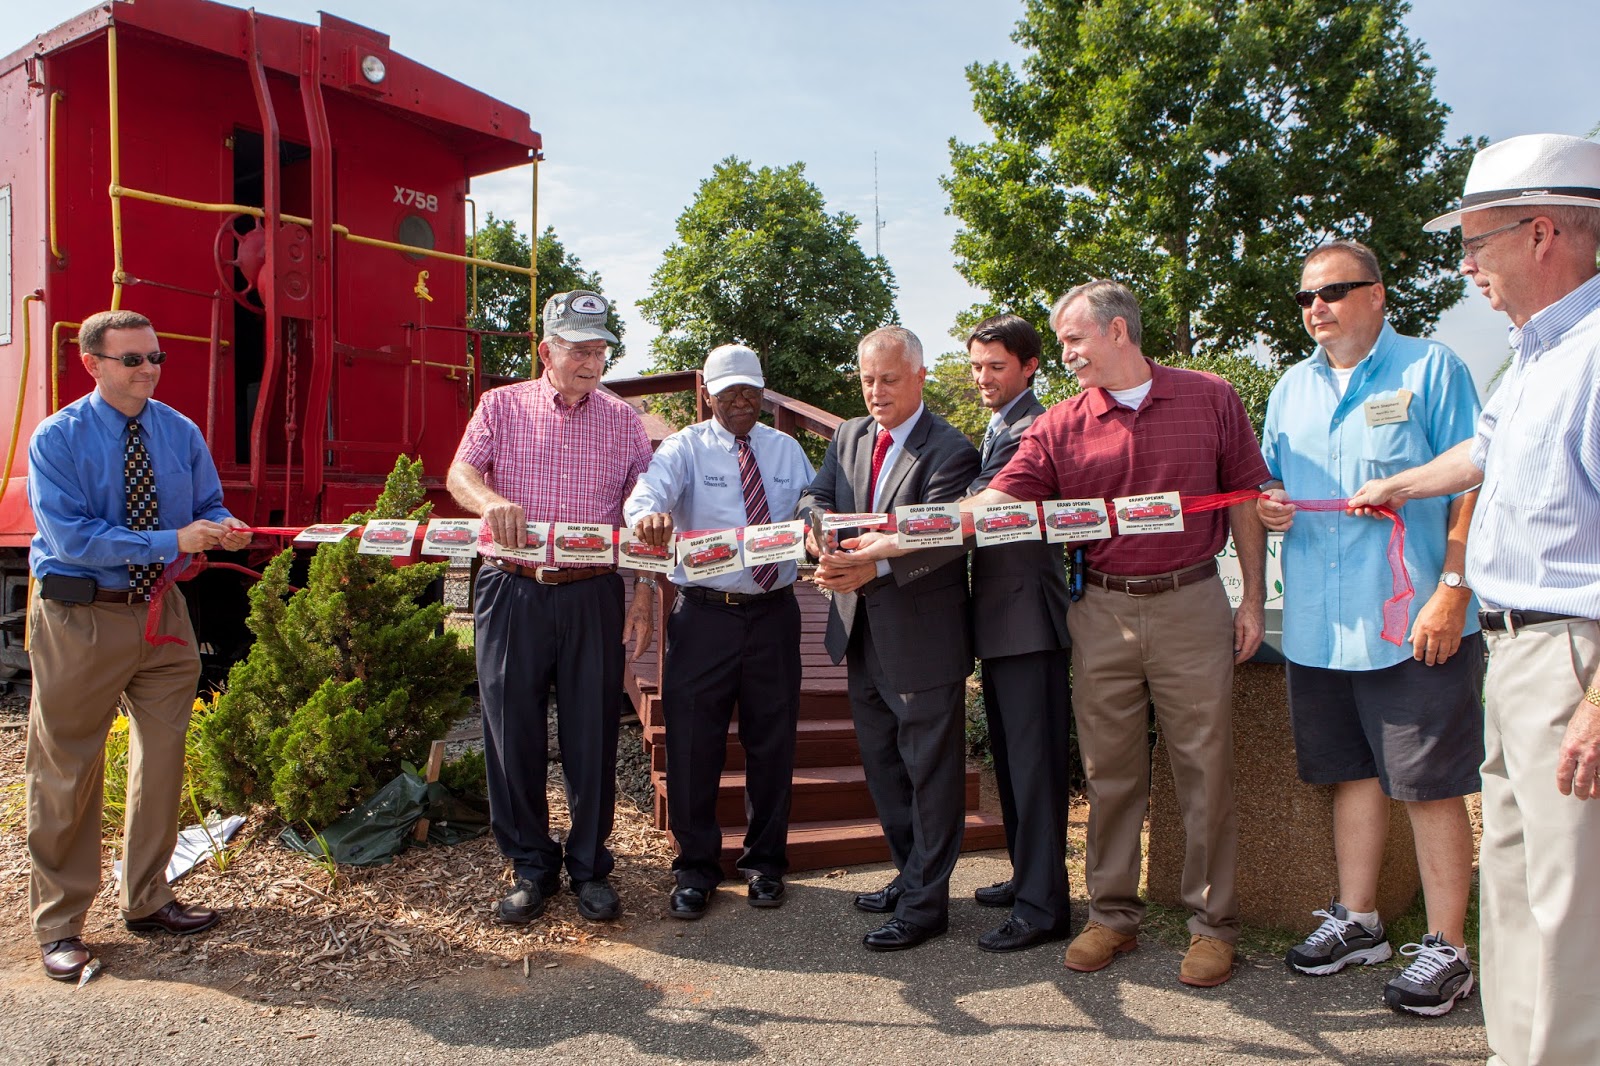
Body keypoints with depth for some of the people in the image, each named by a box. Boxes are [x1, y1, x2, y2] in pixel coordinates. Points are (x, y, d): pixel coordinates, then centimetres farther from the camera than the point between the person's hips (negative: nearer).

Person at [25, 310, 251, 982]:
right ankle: (58, 924, 19)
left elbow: (209, 506, 10)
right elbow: (69, 536, -19)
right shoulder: (57, 439, -10)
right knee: (66, 772, 3)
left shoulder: (181, 433, 4)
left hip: (161, 613, 5)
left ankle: (147, 900, 30)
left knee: (162, 759, 12)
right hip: (79, 617, -5)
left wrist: (222, 529, -15)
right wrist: (173, 541, -26)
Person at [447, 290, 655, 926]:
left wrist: (645, 595, -2)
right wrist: (491, 499, -29)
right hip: (513, 590, 0)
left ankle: (590, 867, 21)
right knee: (513, 730, 4)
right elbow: (459, 474, -5)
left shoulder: (624, 421, 9)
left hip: (594, 594, 0)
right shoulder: (501, 407, 8)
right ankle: (531, 866, 21)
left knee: (592, 734, 4)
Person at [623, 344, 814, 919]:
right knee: (693, 743, 1)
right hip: (705, 613, -2)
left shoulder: (787, 450, 11)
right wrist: (649, 514, -44)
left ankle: (764, 862, 29)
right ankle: (695, 869, 19)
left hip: (774, 613, 3)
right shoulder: (684, 448, 0)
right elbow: (647, 490, -20)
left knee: (773, 741, 11)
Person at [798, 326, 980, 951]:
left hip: (922, 640, -8)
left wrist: (873, 567, -39)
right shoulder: (848, 437, 10)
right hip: (861, 634, 8)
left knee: (930, 772, 5)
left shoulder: (950, 450, -14)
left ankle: (926, 903, 18)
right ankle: (911, 874, 37)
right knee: (882, 765, 19)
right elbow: (813, 499, 2)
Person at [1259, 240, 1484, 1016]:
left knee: (1431, 784, 2)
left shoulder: (1430, 369, -2)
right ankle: (1358, 922, 28)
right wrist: (1265, 507, -1)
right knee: (1353, 774, 15)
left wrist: (1453, 588, -16)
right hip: (1319, 624, 5)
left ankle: (1446, 950, 14)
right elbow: (1271, 485, 23)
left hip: (1413, 624, -5)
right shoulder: (1292, 388, 15)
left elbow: (1475, 483, -7)